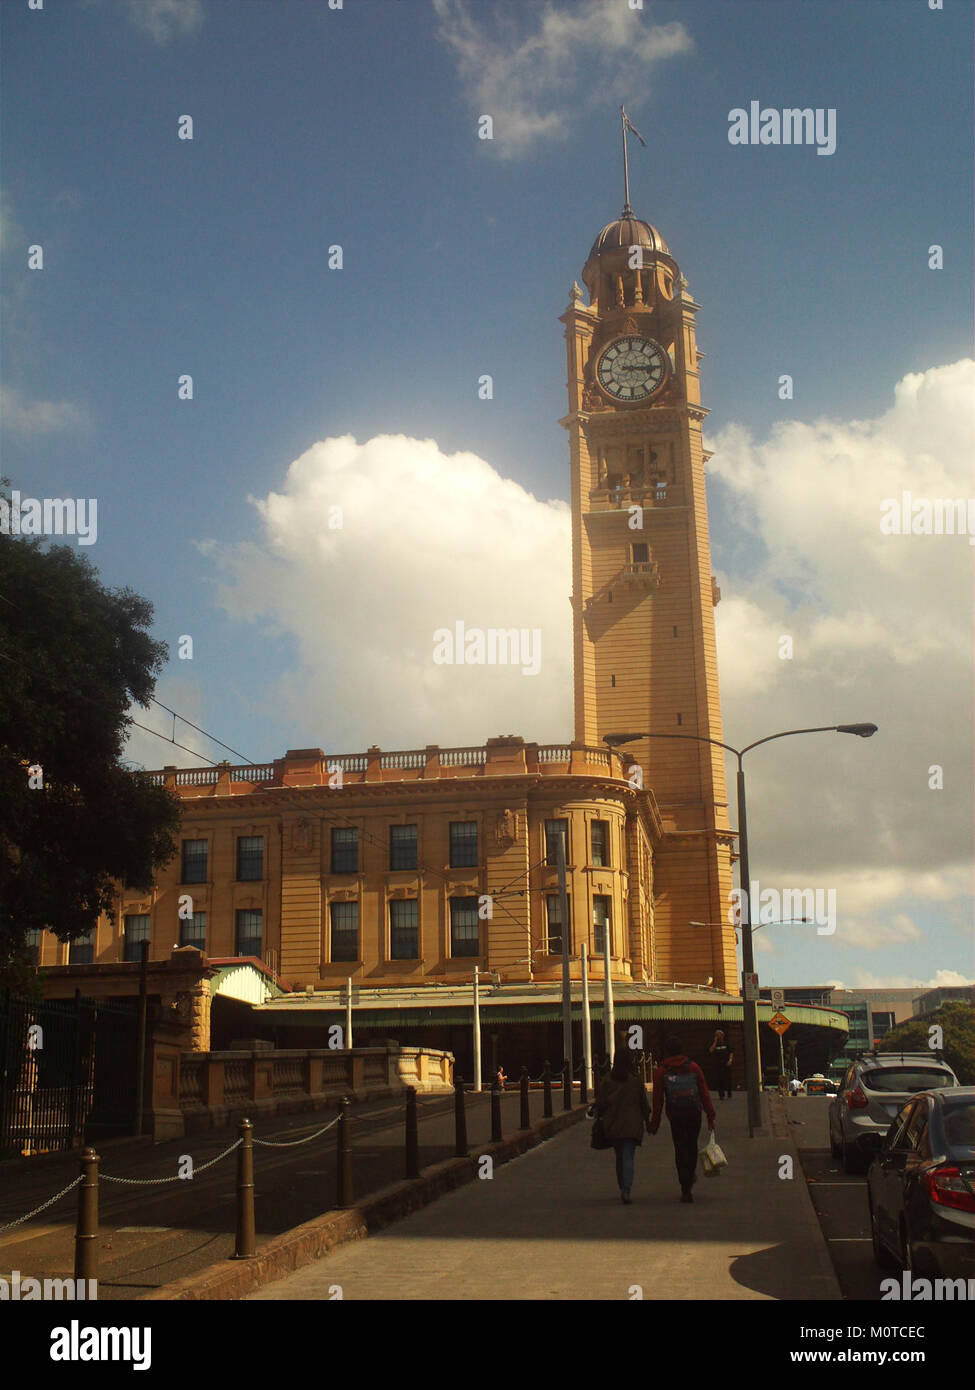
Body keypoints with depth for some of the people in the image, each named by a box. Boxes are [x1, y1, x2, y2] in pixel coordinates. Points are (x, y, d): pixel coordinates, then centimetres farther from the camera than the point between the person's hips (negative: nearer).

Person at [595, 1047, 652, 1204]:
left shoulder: (606, 1080, -2)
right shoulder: (637, 1079, -4)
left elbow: (600, 1104, 0)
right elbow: (644, 1102, 3)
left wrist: (600, 1119, 13)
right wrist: (647, 1120, 14)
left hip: (612, 1125, 2)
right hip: (632, 1125, -2)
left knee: (619, 1157, 17)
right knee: (628, 1157, -5)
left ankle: (623, 1189, 25)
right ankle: (626, 1190, -21)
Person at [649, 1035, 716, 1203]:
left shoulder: (661, 1071, -1)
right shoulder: (693, 1067, 2)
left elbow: (658, 1099, -2)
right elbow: (704, 1093, -1)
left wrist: (655, 1122, 3)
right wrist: (710, 1115, 2)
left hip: (675, 1115, -1)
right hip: (694, 1114, 1)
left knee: (680, 1149, 2)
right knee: (692, 1146, 19)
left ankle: (686, 1190, -3)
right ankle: (690, 1178, 34)